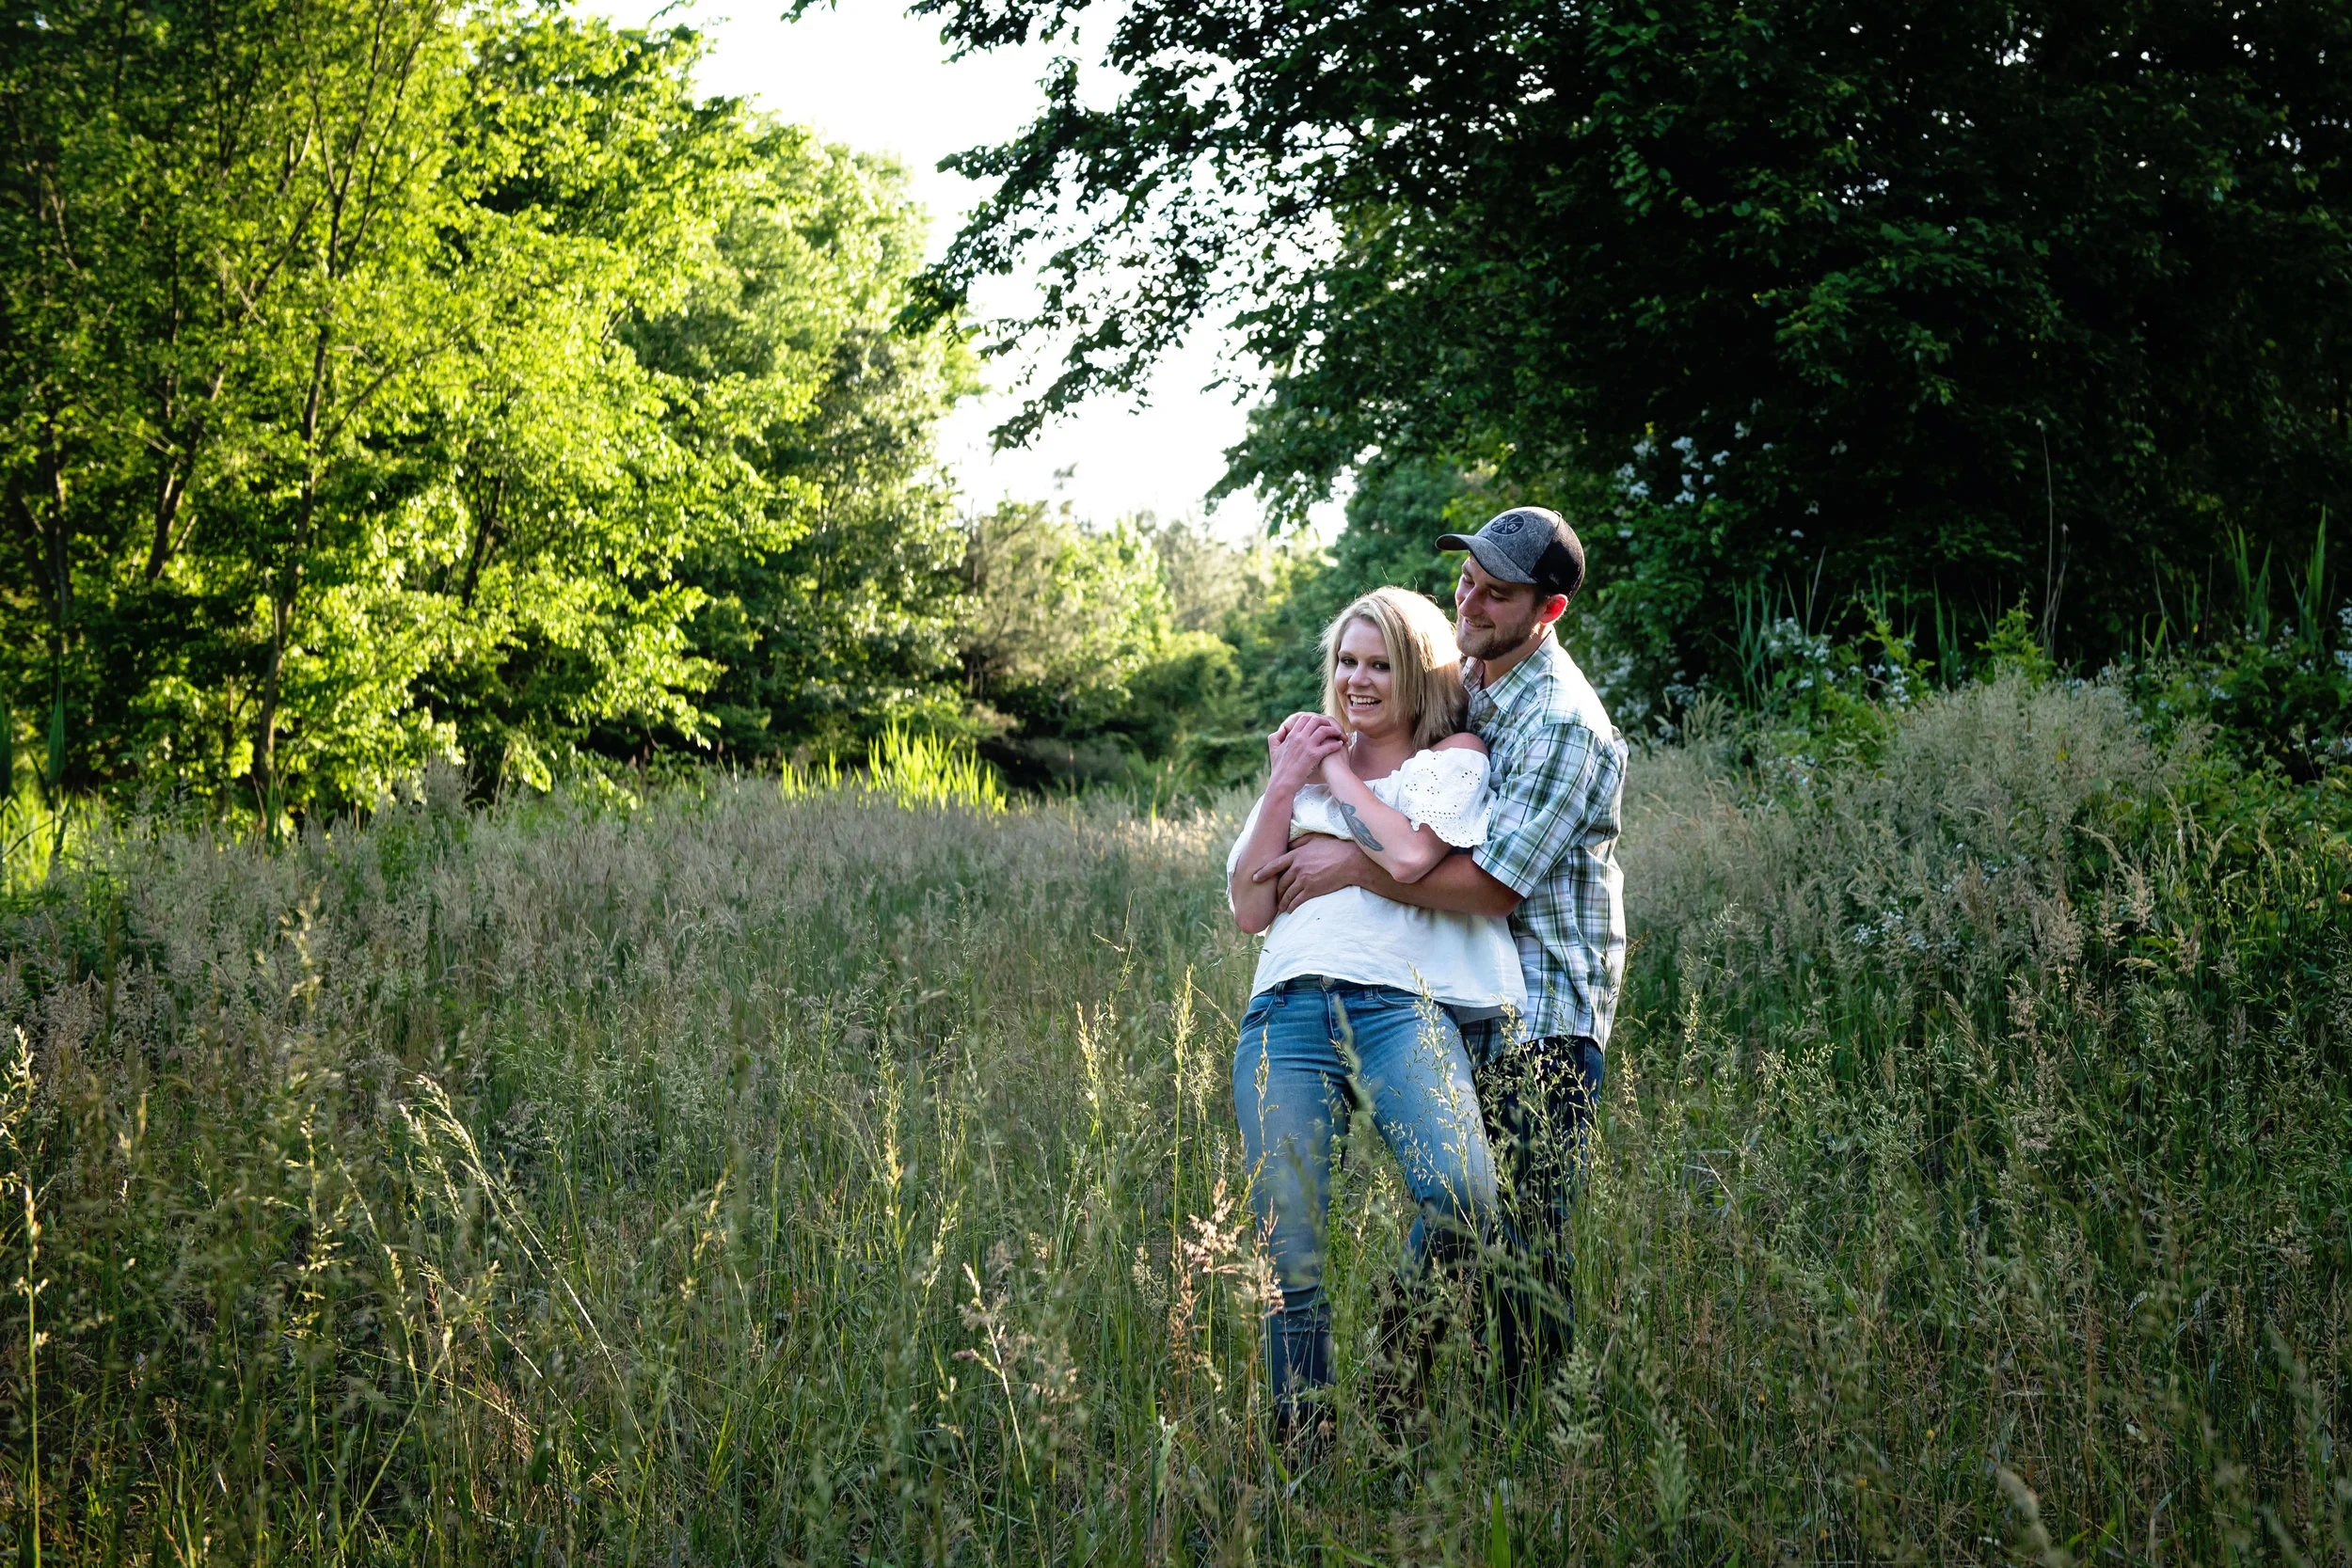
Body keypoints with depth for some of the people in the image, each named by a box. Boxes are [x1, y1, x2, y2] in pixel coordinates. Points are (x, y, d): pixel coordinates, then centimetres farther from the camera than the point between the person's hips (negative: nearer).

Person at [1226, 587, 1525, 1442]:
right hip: (1288, 1011, 3)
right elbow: (1249, 908, 15)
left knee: (1462, 1197, -28)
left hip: (1403, 1003, -3)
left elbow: (1408, 856, -8)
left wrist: (1335, 775, 6)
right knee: (1290, 1258, -7)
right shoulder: (1302, 759, 25)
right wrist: (1285, 786, 8)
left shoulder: (1456, 760, 14)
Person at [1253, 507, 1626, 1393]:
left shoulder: (1562, 725, -17)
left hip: (1539, 1026, -8)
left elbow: (1493, 884, -22)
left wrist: (1354, 866, -19)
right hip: (1459, 1010, 9)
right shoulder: (1463, 685, 11)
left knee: (1517, 1255, -7)